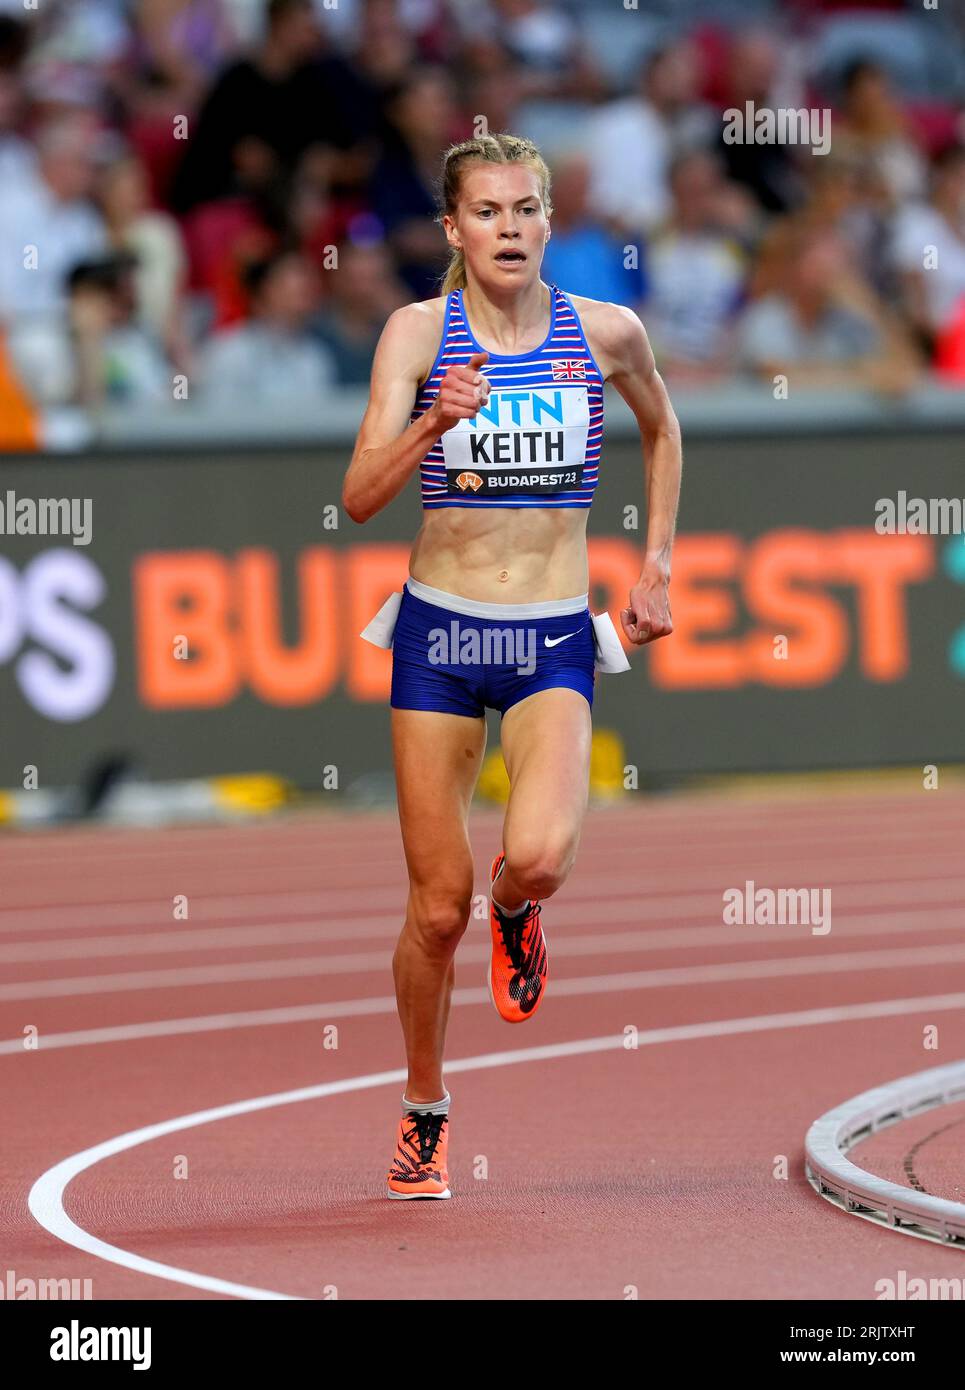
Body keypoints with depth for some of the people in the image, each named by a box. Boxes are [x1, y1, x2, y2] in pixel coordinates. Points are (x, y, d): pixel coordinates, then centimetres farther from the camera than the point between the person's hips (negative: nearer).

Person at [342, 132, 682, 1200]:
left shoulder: (607, 332, 0)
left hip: (554, 641, 0)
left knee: (536, 857, -25)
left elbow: (660, 430, 22)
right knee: (438, 905, 2)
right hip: (440, 631, 0)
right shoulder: (419, 331, -4)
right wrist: (435, 422, -28)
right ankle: (424, 1113, 25)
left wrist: (656, 567, 17)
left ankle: (517, 917, 13)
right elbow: (361, 497, -12)